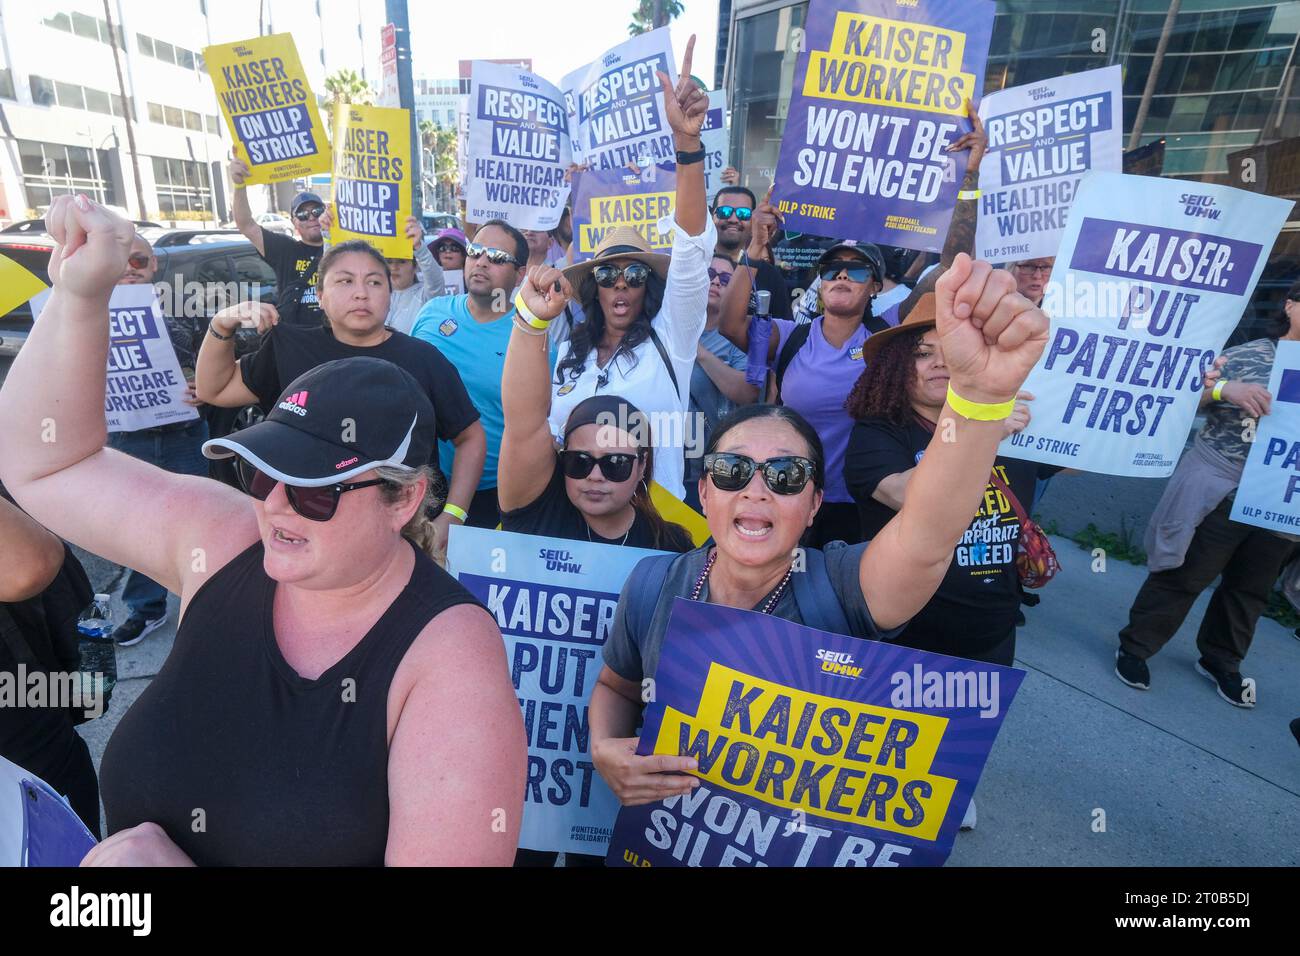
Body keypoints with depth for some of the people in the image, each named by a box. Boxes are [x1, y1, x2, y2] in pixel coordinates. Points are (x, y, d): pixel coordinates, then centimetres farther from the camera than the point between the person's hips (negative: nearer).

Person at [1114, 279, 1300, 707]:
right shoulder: (1245, 356, -4)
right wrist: (1222, 389, -21)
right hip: (1219, 491, -5)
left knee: (1250, 589, 16)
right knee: (1182, 577, 2)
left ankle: (1220, 660, 34)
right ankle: (1134, 647, 16)